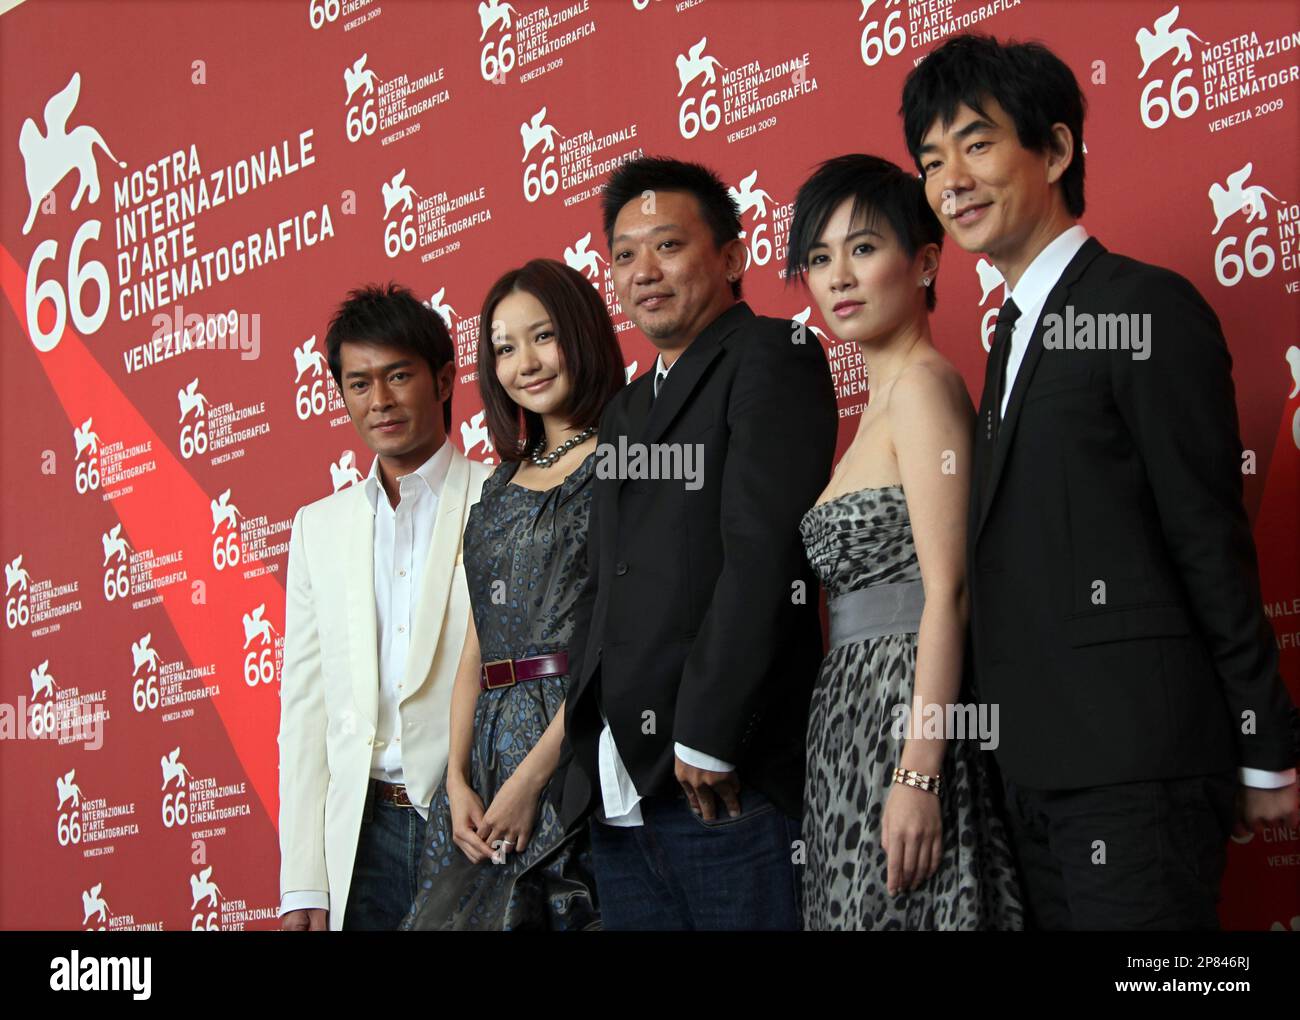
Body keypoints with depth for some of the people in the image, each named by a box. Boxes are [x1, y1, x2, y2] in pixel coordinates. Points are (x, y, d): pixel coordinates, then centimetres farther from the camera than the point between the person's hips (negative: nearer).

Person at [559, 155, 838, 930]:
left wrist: (706, 736, -18)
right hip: (617, 793, 8)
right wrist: (587, 745, 11)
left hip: (728, 784, -8)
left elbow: (764, 554, -14)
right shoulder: (627, 411, 23)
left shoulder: (772, 358, -3)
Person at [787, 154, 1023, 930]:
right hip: (854, 722, 9)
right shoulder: (883, 400, 18)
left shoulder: (923, 385, -9)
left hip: (902, 718, -9)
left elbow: (947, 593, -17)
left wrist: (917, 778, -22)